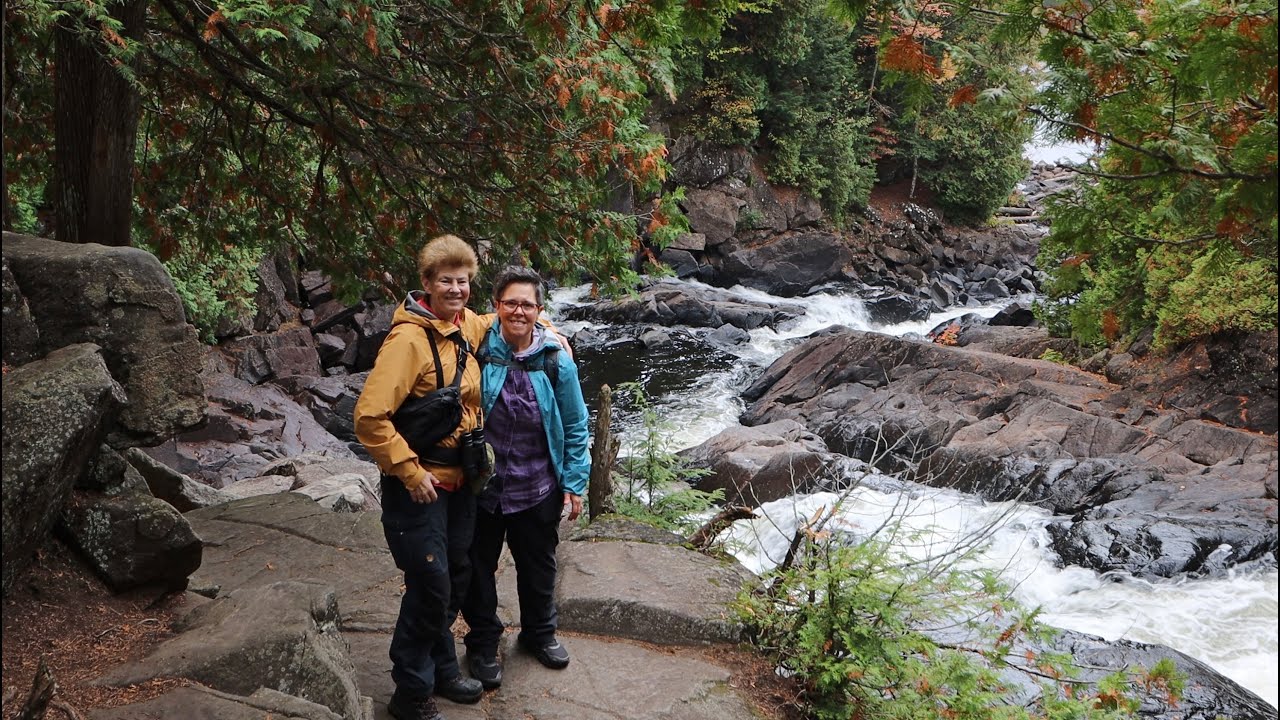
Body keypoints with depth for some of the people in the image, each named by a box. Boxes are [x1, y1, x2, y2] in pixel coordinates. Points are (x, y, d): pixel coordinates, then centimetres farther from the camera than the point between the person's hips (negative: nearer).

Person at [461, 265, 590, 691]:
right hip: (481, 485, -1)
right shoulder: (477, 351, -13)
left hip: (537, 489, 2)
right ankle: (483, 644, 36)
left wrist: (574, 483, 0)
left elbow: (575, 426, 1)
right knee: (479, 567, 15)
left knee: (539, 565, 20)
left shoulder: (556, 360, -7)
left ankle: (539, 633, 44)